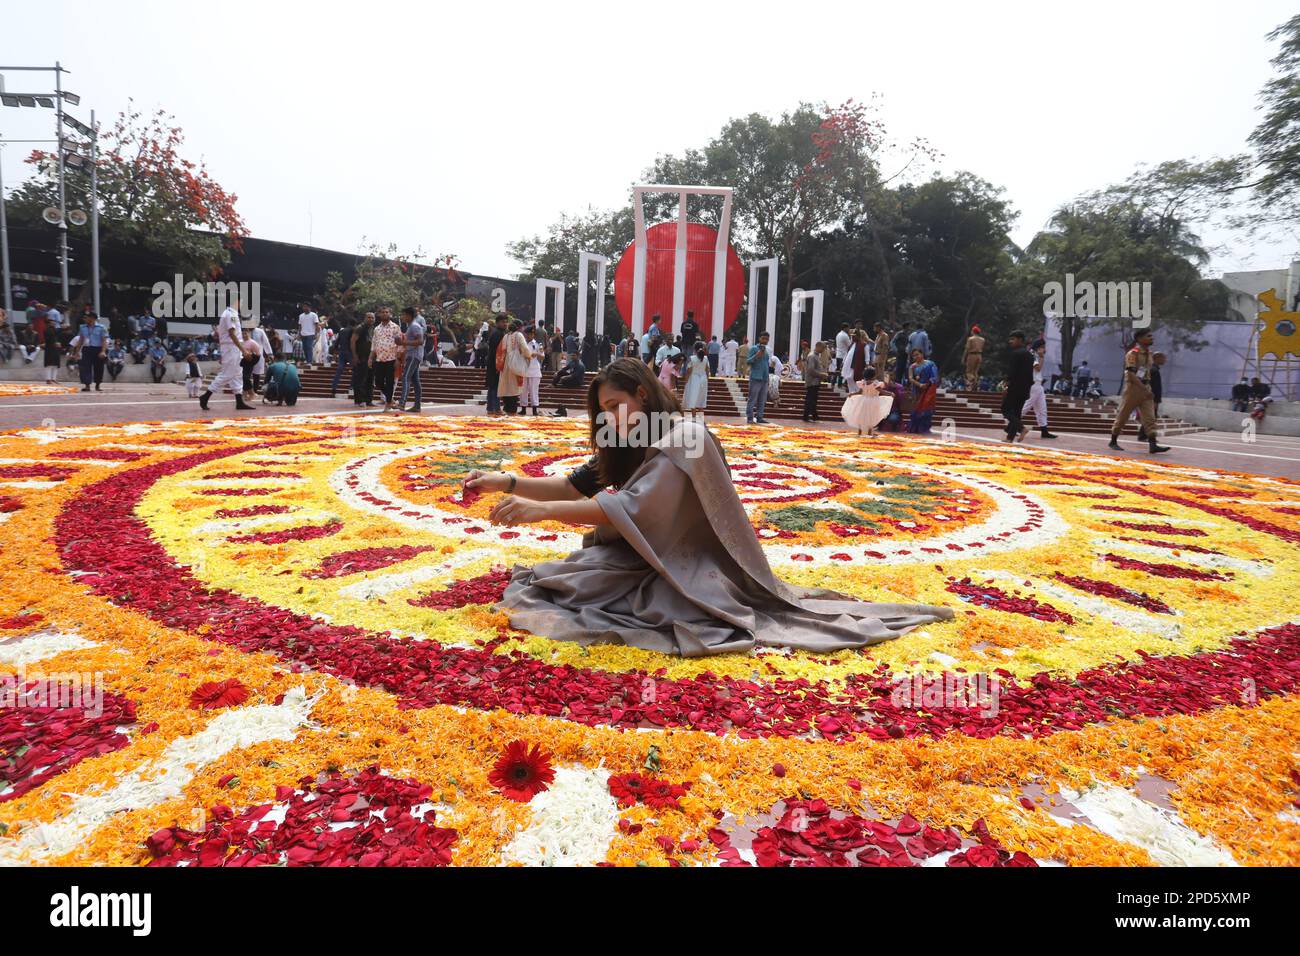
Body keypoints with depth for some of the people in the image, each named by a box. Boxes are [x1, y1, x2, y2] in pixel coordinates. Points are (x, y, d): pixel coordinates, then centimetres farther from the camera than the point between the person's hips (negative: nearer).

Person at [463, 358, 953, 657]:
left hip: (693, 566, -9)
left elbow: (631, 508, -30)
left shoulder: (684, 437, -19)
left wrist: (542, 511, -33)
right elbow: (574, 485, 5)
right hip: (656, 559, 9)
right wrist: (508, 481, -8)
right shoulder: (630, 445, 9)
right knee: (568, 578, -9)